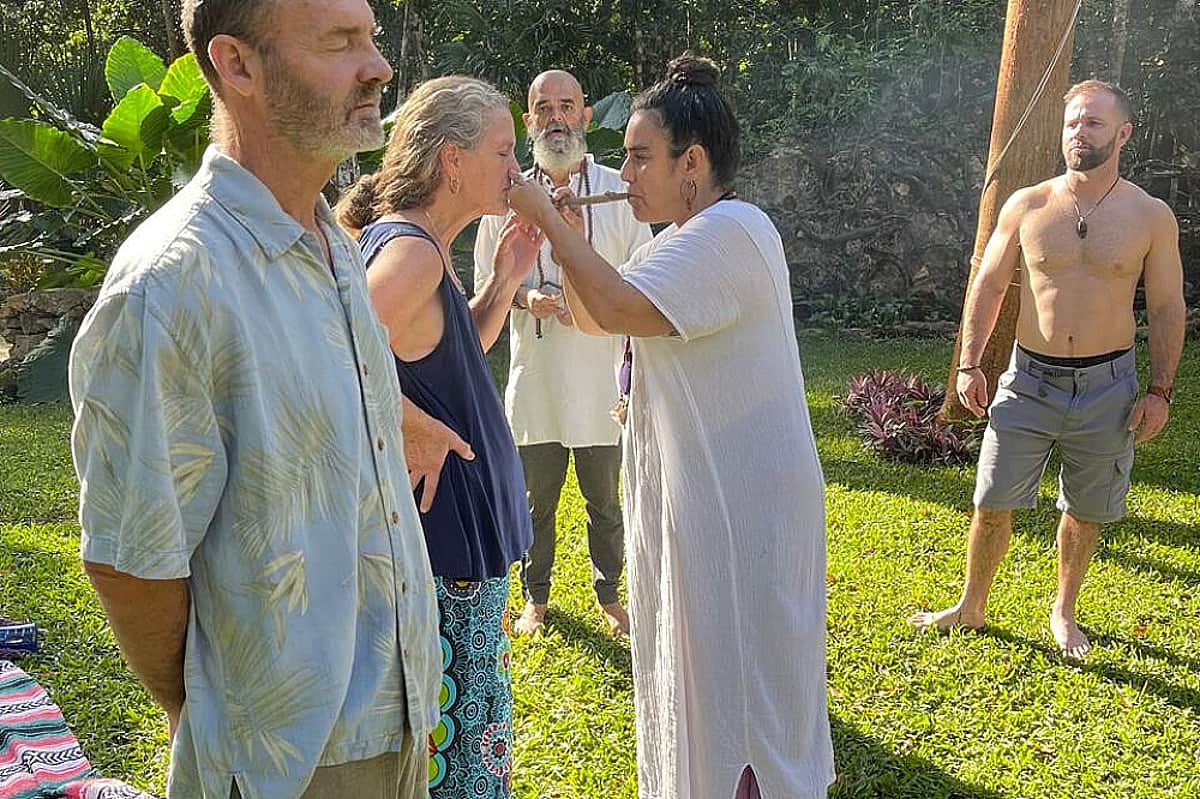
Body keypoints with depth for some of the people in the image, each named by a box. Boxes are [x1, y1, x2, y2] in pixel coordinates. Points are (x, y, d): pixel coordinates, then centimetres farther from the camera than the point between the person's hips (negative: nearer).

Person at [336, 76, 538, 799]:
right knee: (456, 714, 5)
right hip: (443, 524, -10)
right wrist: (414, 428, -22)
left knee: (467, 707, 24)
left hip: (465, 523, 10)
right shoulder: (410, 250, -22)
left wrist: (504, 281, 7)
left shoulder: (425, 245, 9)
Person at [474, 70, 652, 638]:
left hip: (601, 377, 0)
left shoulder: (619, 191, 1)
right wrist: (524, 297, -12)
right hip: (534, 374, 1)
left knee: (605, 499, 11)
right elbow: (484, 283, 8)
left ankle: (609, 595, 30)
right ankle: (536, 596, 31)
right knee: (536, 499, 12)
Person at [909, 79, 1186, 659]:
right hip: (1029, 379, 0)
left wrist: (1161, 391, -2)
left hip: (1107, 384, 0)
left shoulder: (1151, 216, -2)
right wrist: (969, 364, 0)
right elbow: (988, 286, 6)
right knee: (993, 503, 4)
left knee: (1086, 512, 12)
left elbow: (1167, 308, 3)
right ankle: (971, 607, 24)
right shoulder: (1027, 207, -1)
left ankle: (1064, 612, 34)